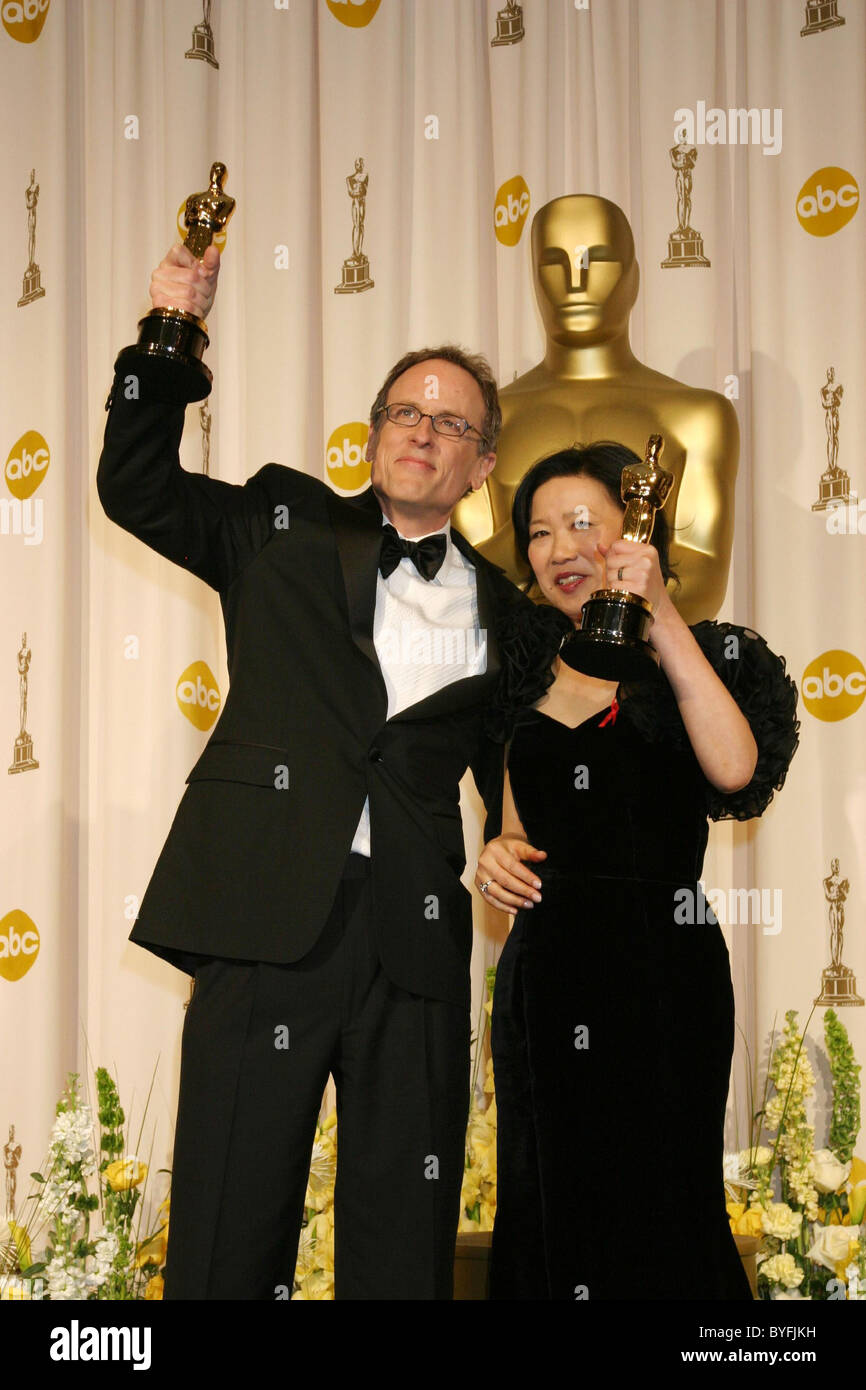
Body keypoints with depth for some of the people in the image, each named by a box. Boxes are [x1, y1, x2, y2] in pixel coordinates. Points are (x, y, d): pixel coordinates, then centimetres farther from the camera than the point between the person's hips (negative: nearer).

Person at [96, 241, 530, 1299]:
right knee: (229, 1227, 2)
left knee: (404, 1246, 8)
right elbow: (137, 486, 7)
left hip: (415, 938, 2)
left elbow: (513, 776, 20)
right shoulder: (287, 528, 12)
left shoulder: (502, 610, 14)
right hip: (267, 916, -2)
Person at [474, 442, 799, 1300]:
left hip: (659, 974, -5)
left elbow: (734, 769, -23)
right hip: (542, 977, 5)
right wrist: (500, 857, -2)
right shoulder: (529, 674, 12)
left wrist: (663, 618, -24)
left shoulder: (707, 655, -2)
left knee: (655, 1212, 3)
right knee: (546, 1212, 12)